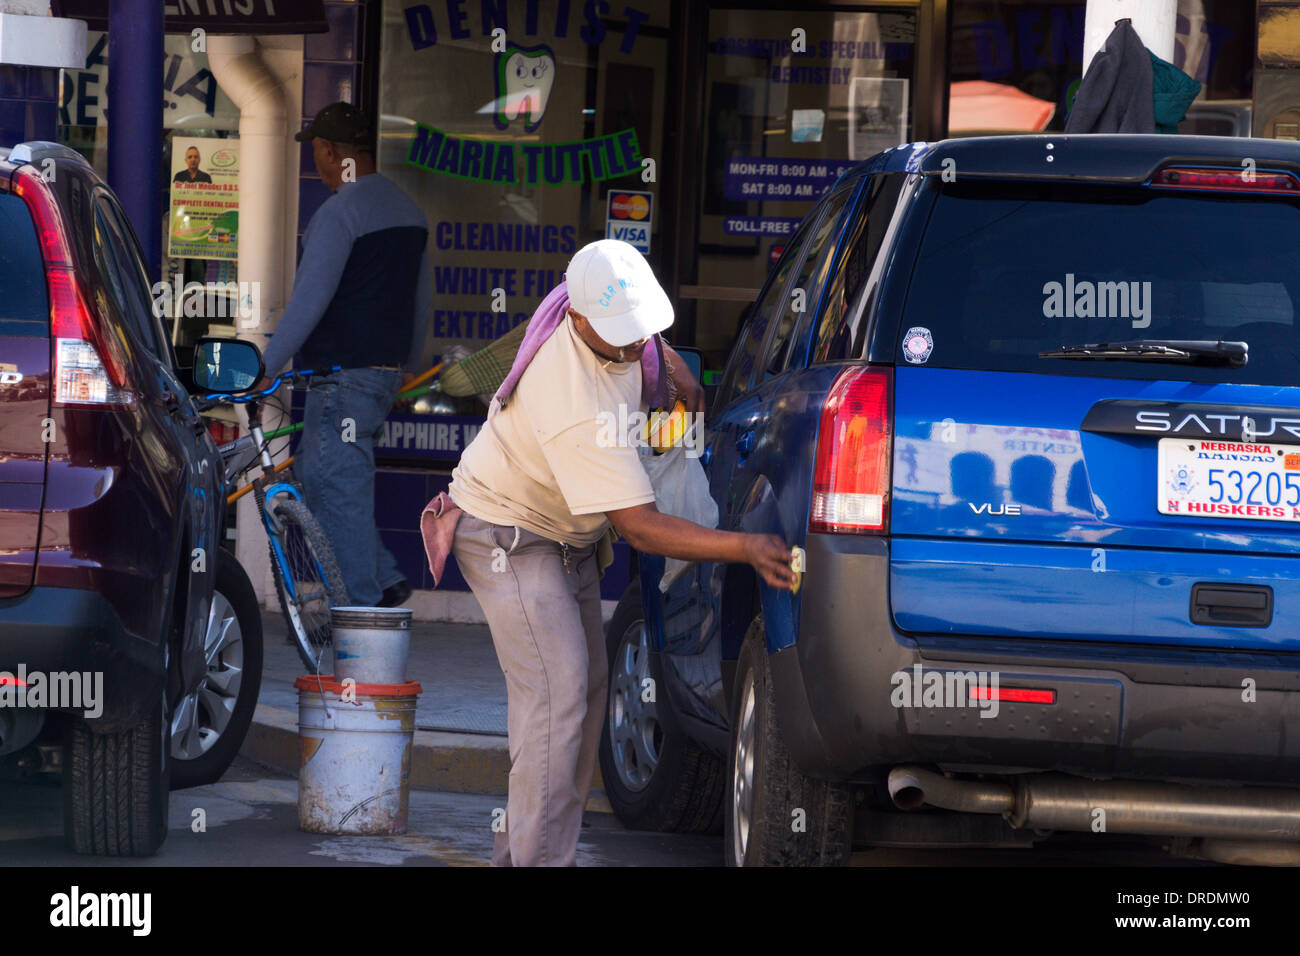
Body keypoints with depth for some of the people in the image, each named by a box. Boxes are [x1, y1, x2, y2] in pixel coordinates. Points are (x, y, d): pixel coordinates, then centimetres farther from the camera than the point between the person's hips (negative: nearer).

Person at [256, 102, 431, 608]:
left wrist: (265, 370, -17)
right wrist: (405, 364, 34)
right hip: (385, 370, 9)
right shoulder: (407, 208, 14)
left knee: (339, 489, -3)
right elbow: (422, 299, 22)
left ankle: (364, 605, 0)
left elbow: (309, 300, -20)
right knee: (314, 471, 17)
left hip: (344, 374, -9)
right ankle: (385, 580, 14)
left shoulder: (340, 211, -15)